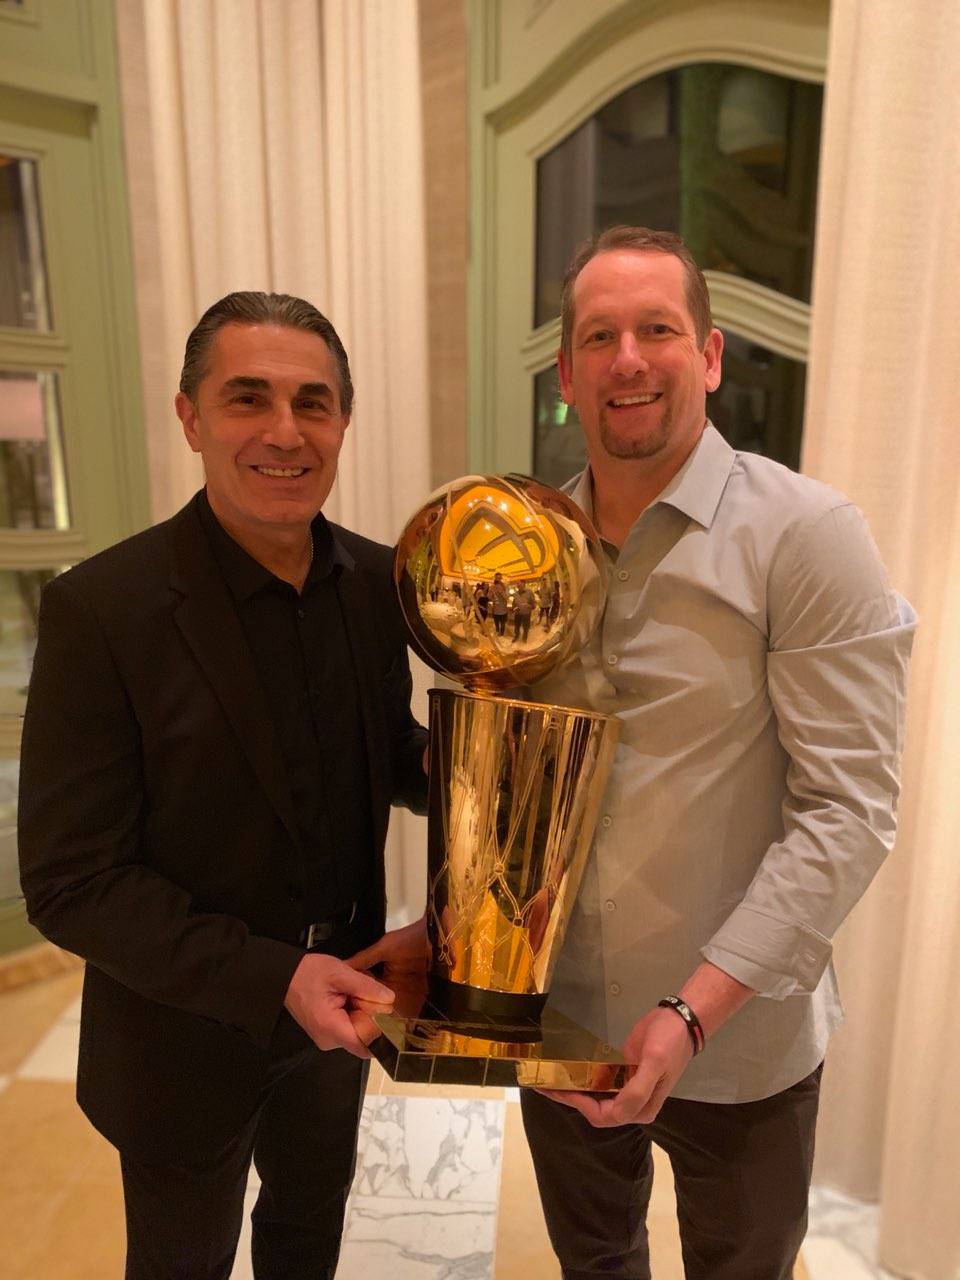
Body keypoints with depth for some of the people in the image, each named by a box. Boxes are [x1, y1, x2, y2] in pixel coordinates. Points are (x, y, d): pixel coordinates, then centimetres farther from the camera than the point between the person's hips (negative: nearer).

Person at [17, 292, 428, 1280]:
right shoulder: (99, 609, -24)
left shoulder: (377, 581, -9)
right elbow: (70, 883, -20)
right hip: (188, 1033, -4)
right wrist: (269, 977, -27)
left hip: (339, 1004, 4)